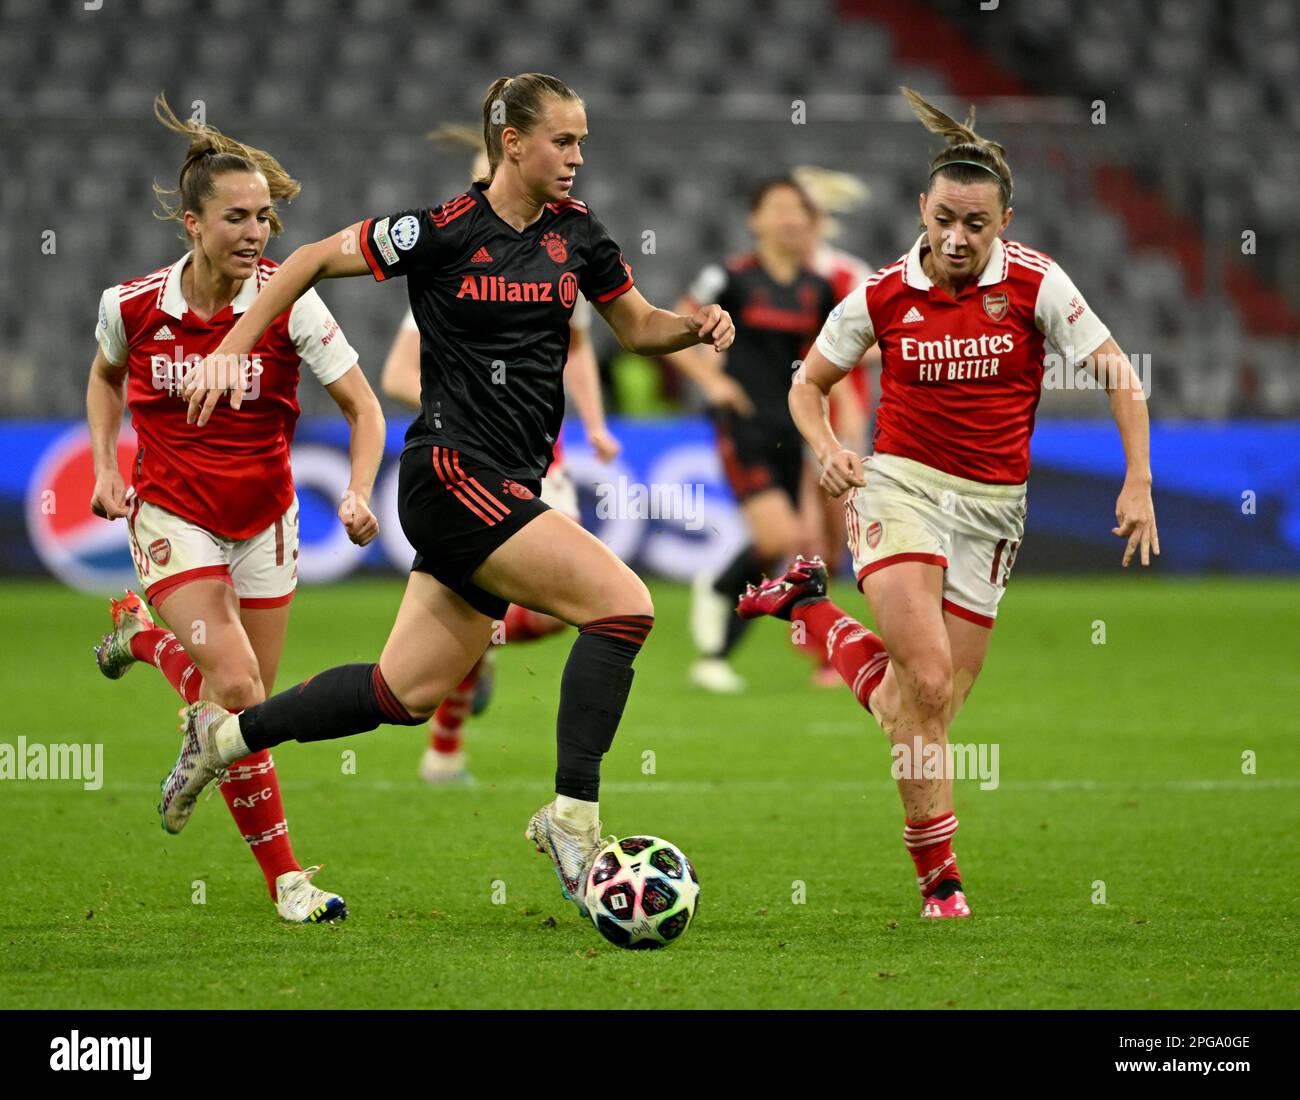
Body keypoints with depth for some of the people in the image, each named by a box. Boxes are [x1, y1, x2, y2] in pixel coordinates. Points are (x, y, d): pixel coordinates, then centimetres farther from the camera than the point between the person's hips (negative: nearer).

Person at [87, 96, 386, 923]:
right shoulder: (132, 305, -11)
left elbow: (363, 406, -11)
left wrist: (359, 492, -27)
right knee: (236, 689, -19)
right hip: (171, 517, -2)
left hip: (264, 519, 2)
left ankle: (145, 637, 36)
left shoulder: (290, 303, -15)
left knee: (251, 707, 7)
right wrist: (106, 467, 0)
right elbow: (106, 375, 12)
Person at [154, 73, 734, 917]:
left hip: (510, 487, 7)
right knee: (623, 603, -21)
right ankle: (573, 816, -15)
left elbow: (637, 326, 18)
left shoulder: (575, 230, 7)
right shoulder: (442, 232, -10)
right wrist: (232, 350, -4)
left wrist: (695, 327, -3)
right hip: (452, 472, -7)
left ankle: (224, 736, 28)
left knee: (407, 694, 11)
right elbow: (314, 259, 0)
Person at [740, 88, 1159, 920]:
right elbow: (808, 384, 9)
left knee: (939, 702, 2)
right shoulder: (883, 295, -5)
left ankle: (814, 613, 25)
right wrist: (827, 448, -11)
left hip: (993, 504, 2)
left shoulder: (1035, 283, -8)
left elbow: (1119, 376, -5)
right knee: (927, 681, -21)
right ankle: (939, 873, -10)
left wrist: (1139, 485, -14)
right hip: (901, 485, -2)